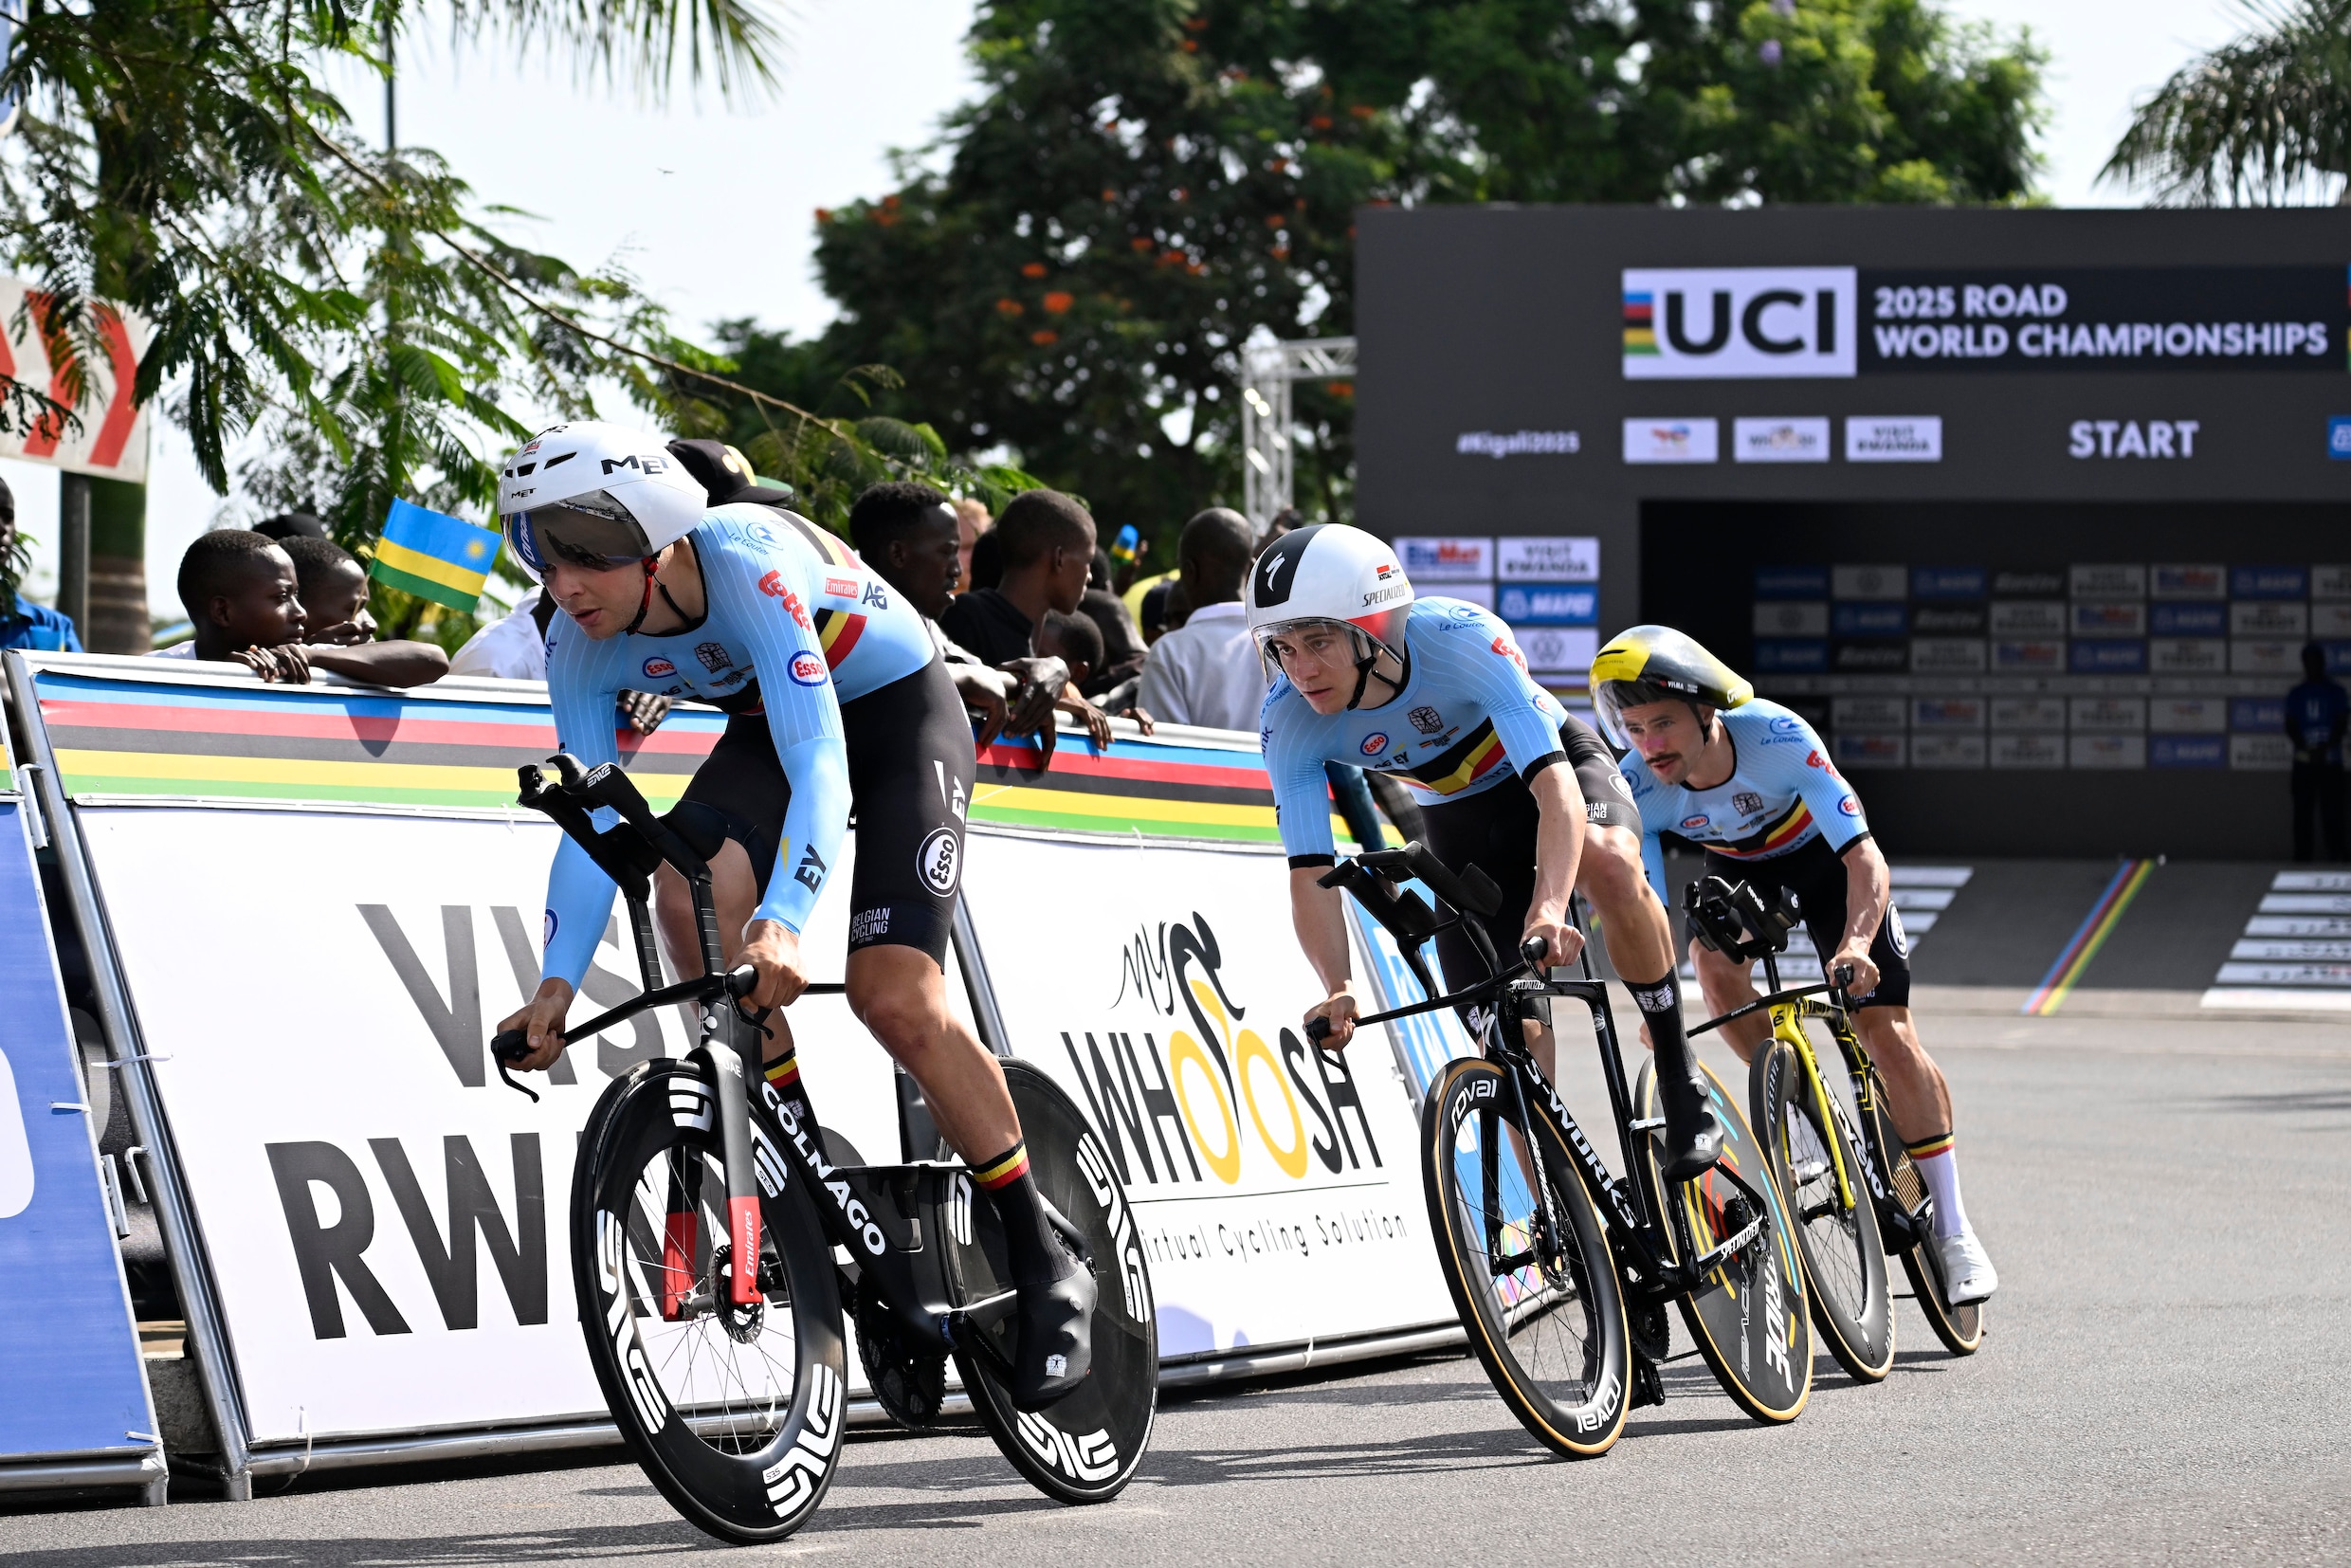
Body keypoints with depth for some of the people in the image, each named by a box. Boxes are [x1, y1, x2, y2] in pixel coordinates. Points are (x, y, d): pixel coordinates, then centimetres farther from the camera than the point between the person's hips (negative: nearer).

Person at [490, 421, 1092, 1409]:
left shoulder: (747, 565, -37)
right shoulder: (582, 650, -18)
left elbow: (821, 766, -44)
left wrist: (784, 922, -58)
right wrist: (559, 983, -32)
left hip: (898, 712, -5)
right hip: (768, 726, 5)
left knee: (895, 999, -19)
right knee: (690, 891, -26)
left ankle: (1046, 1269, -5)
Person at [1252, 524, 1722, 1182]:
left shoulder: (1461, 639, -37)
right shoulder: (1289, 721, -27)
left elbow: (1557, 788, -43)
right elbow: (1310, 872, -27)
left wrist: (1548, 909, -59)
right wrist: (1338, 989, -45)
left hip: (1552, 763, -3)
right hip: (1461, 824, 4)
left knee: (1608, 864, -37)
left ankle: (1680, 1078, -19)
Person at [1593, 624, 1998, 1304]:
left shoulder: (1776, 737, -39)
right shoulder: (1638, 790, -31)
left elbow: (1865, 858, -41)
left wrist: (1855, 944, -58)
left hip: (1818, 847, -3)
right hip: (1737, 861, 3)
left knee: (1887, 1032, -10)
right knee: (1711, 958, -29)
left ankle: (1952, 1228, -2)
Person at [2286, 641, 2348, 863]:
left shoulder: (2335, 692, 6)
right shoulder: (2296, 695, 10)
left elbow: (2341, 725, -1)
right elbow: (2290, 727, 3)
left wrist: (2325, 748, -17)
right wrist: (2306, 749, -16)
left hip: (2331, 761, -1)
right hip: (2304, 761, 1)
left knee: (2332, 811, -6)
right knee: (2303, 812, -2)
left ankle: (2337, 853, -6)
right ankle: (2303, 855, 0)